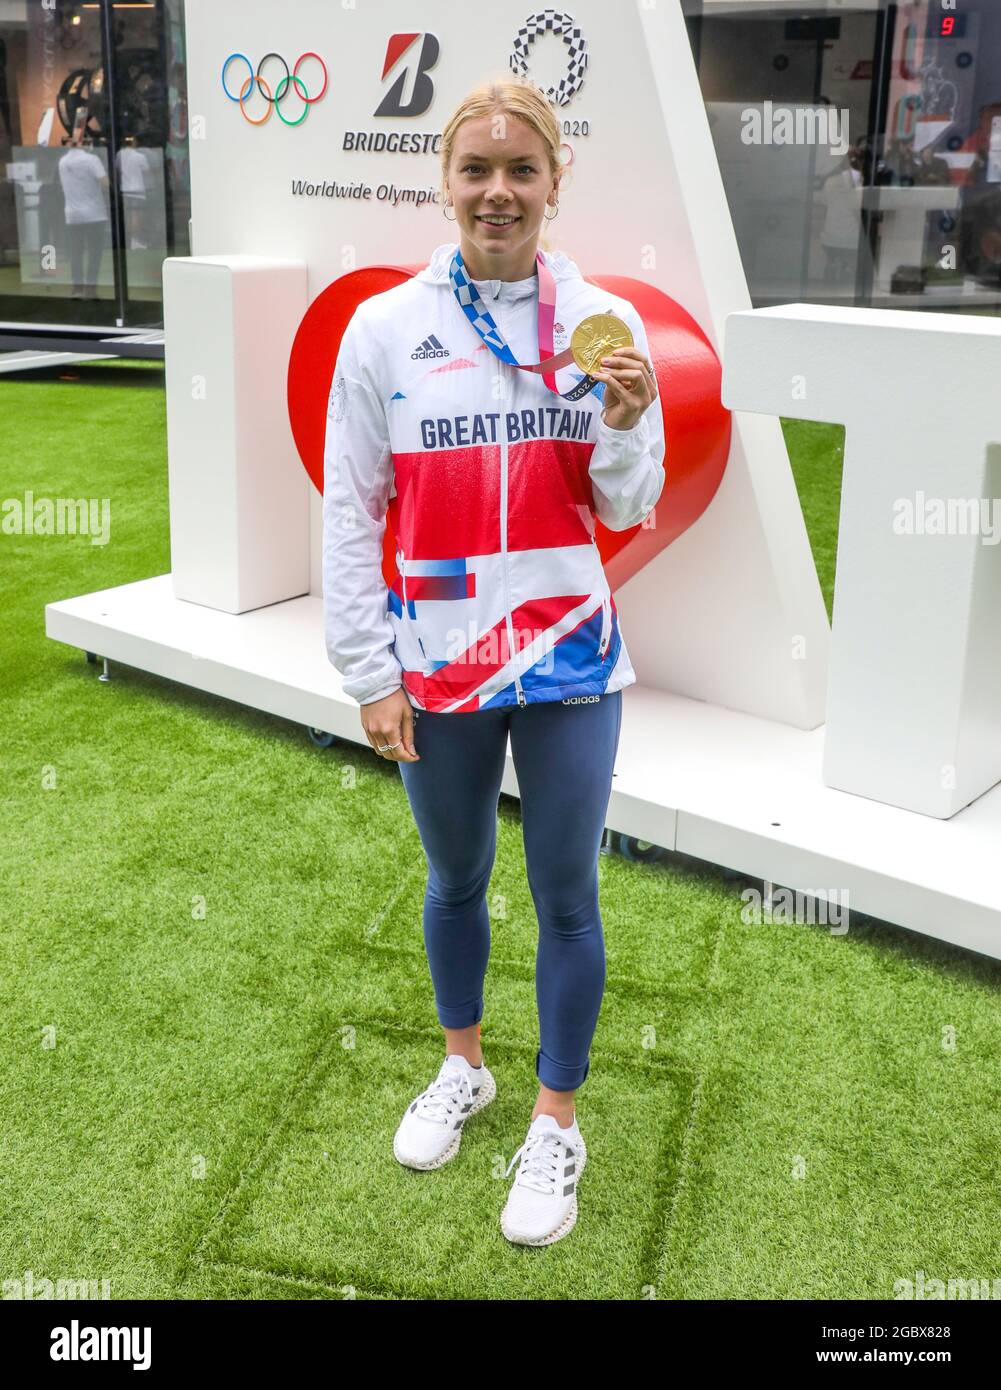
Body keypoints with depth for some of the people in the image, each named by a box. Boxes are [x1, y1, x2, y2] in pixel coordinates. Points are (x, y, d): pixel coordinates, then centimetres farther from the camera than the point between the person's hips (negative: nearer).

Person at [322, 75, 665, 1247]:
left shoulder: (602, 323, -4)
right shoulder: (386, 327, -6)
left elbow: (628, 511, 1)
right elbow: (349, 513, -3)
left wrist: (626, 421, -19)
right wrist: (369, 675, -6)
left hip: (569, 664, 0)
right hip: (438, 665, 0)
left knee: (566, 898, 9)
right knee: (455, 881, 19)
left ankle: (556, 1124, 29)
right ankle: (463, 1068, 44)